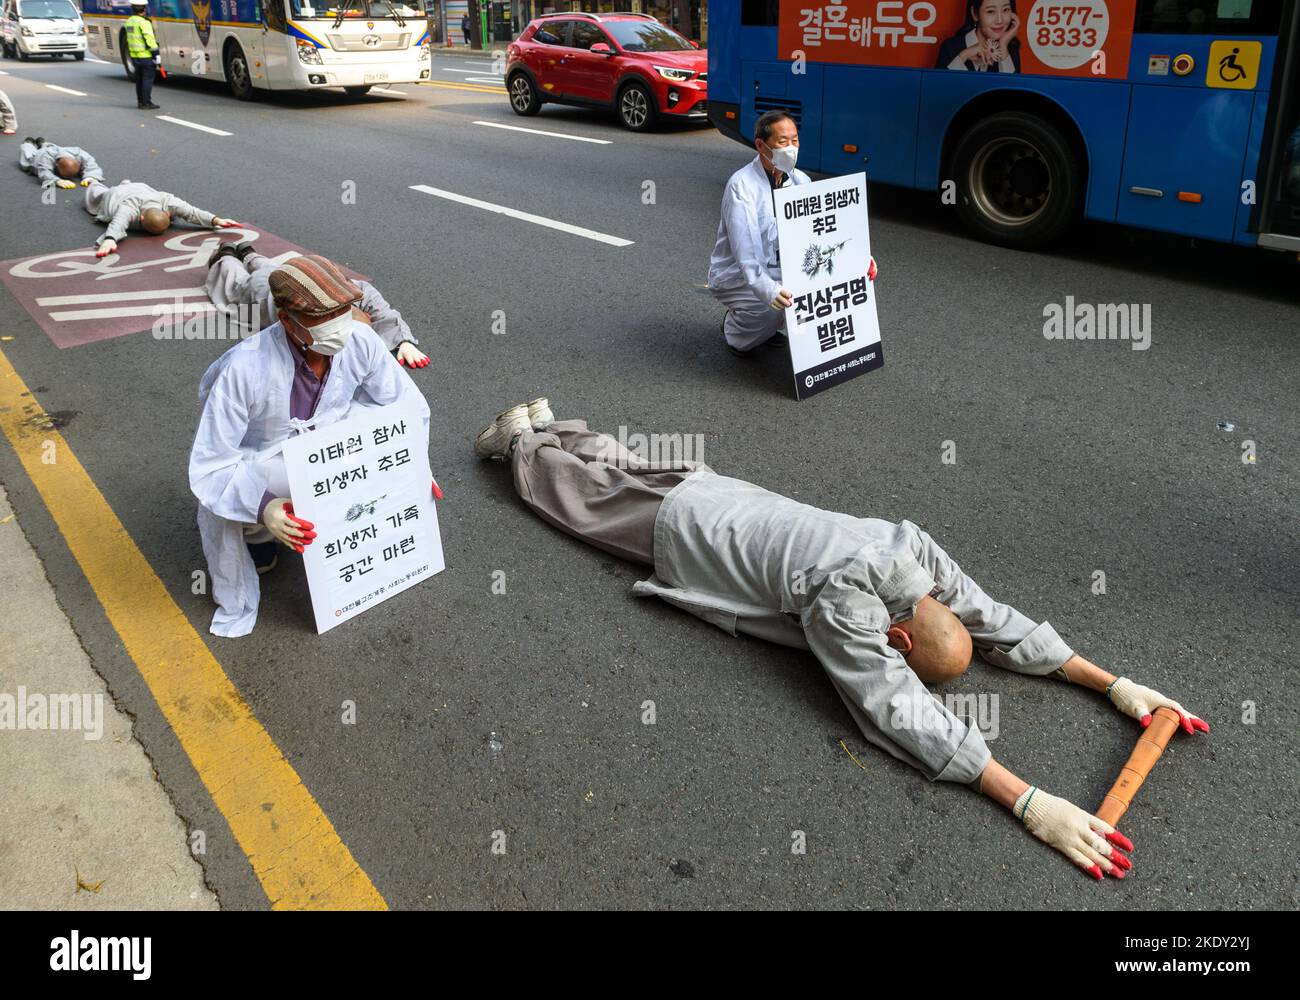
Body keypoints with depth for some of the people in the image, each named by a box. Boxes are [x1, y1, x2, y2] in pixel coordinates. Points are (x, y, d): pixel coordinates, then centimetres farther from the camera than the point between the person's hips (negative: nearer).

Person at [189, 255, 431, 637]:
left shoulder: (360, 341, -24)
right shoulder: (243, 369, -35)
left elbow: (409, 406, -4)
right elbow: (209, 468, -30)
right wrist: (262, 506, -47)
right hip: (254, 460, -4)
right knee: (218, 508, -34)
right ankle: (236, 606, -1)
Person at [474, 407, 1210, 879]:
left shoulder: (917, 549, -24)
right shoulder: (845, 599, -43)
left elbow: (999, 622, -16)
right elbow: (900, 713, -48)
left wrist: (1114, 683, -25)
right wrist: (1028, 802, -53)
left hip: (722, 498, 6)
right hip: (679, 526, -5)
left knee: (621, 466, 31)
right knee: (580, 490, 23)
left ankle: (549, 425, 53)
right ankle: (520, 437, 47)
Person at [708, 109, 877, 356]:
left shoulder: (799, 180, 0)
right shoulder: (741, 186, -21)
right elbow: (745, 247, -32)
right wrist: (766, 289, -47)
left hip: (779, 270, 7)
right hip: (736, 277, -7)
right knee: (775, 304, -33)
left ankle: (765, 327, 8)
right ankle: (734, 331, 2)